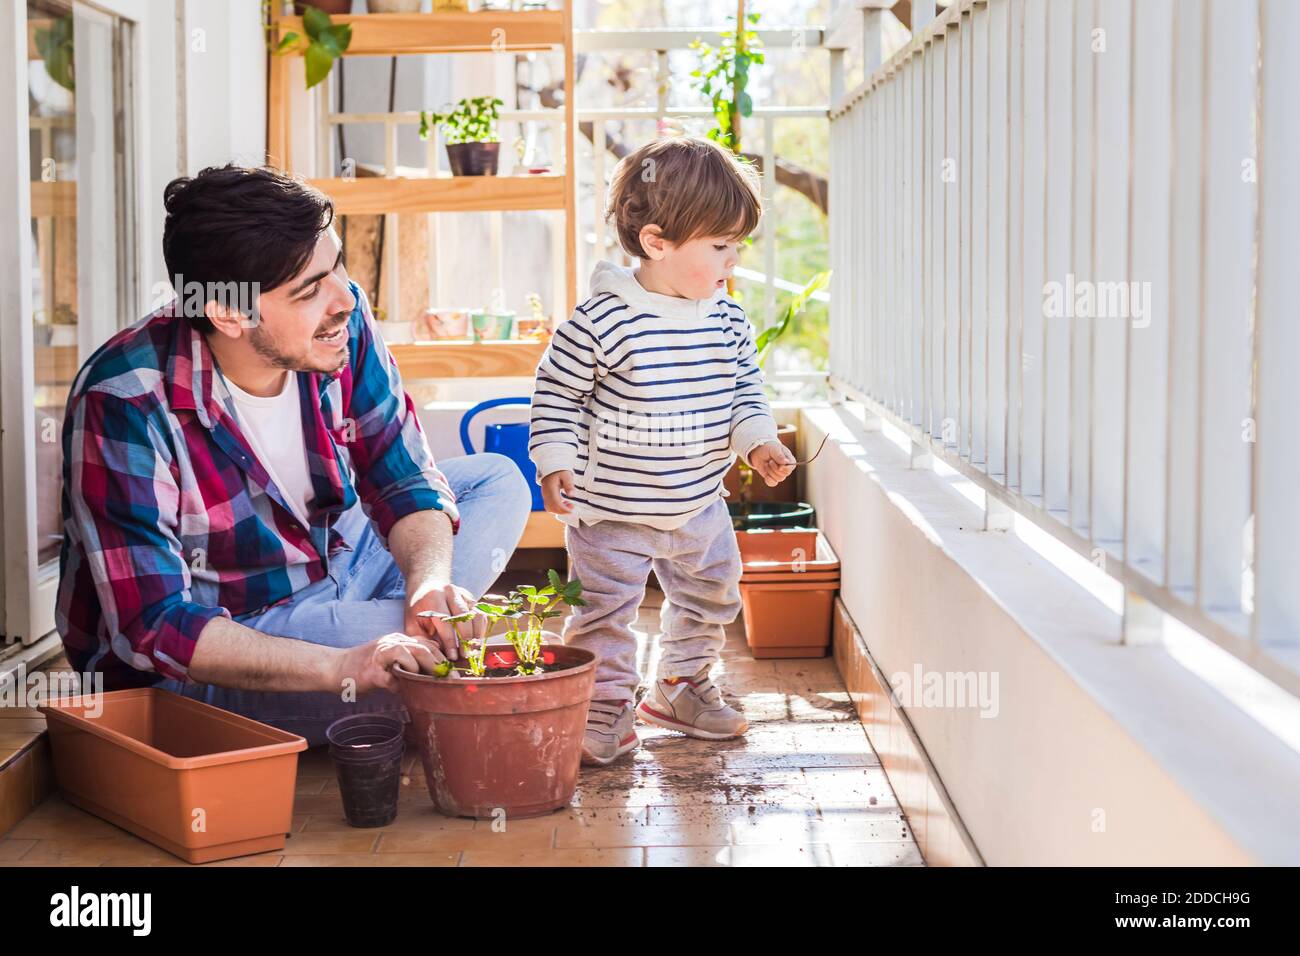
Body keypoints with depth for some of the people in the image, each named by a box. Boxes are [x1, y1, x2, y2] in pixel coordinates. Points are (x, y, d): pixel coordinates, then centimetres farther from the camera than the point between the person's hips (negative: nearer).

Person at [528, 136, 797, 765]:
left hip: (700, 506, 6)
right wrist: (556, 462, -17)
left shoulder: (729, 319, -3)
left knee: (710, 599, 20)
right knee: (604, 617, 2)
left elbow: (745, 386, 10)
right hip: (612, 511, -6)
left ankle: (680, 689, 41)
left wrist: (756, 440, -5)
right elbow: (558, 390, -12)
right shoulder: (602, 321, -20)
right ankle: (606, 716, 18)